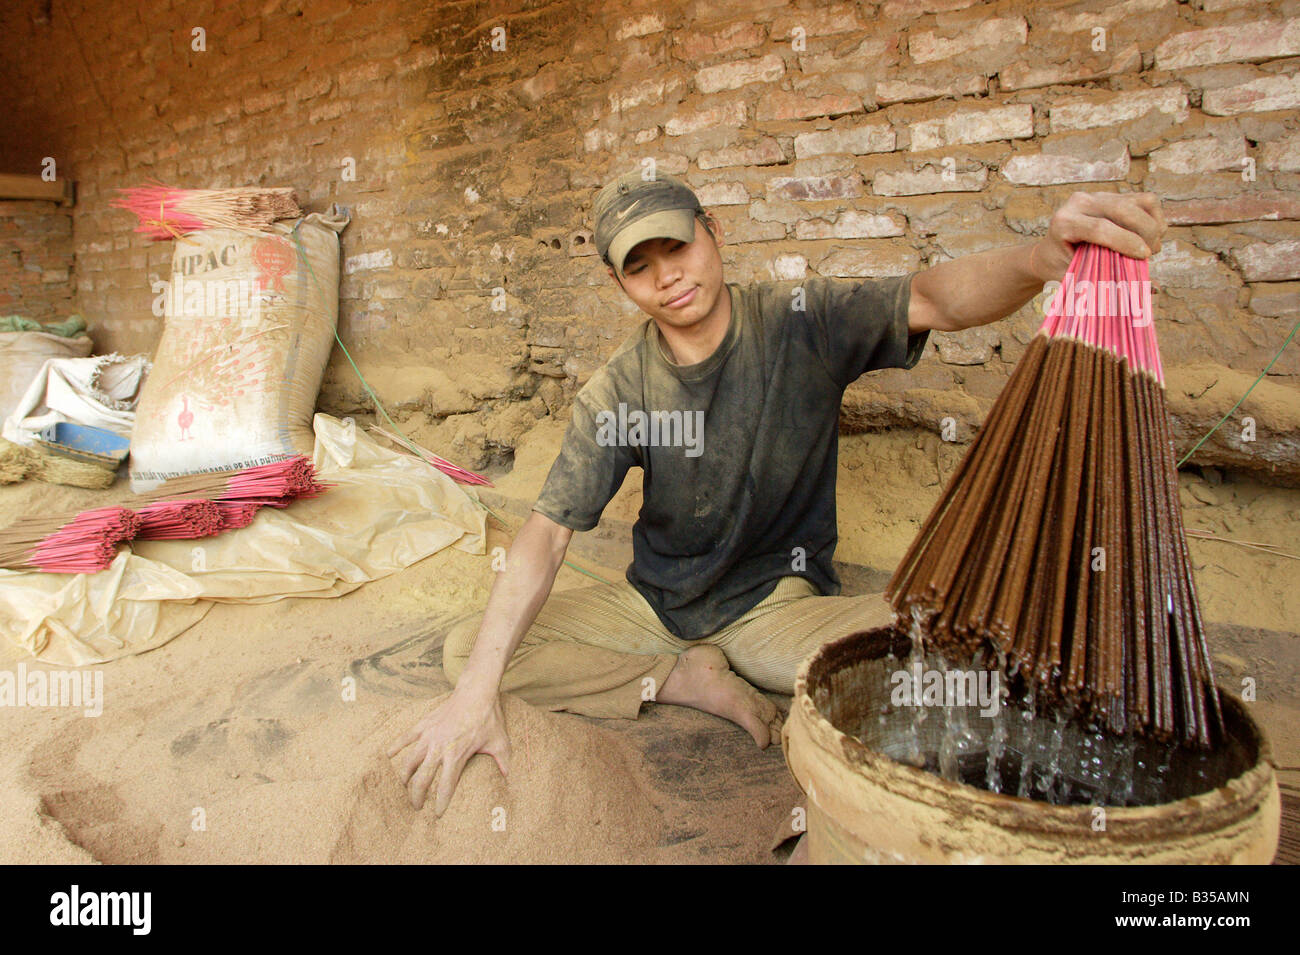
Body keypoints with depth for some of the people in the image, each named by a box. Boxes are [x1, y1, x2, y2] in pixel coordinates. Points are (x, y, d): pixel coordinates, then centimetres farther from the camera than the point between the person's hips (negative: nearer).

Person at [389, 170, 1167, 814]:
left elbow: (931, 298, -28)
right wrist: (478, 687, -23)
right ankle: (694, 682, -7)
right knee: (466, 650, -12)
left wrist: (1045, 258, -53)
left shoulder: (801, 324, -11)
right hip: (655, 606, 4)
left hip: (778, 603, -3)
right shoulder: (618, 392, -8)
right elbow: (549, 528, -14)